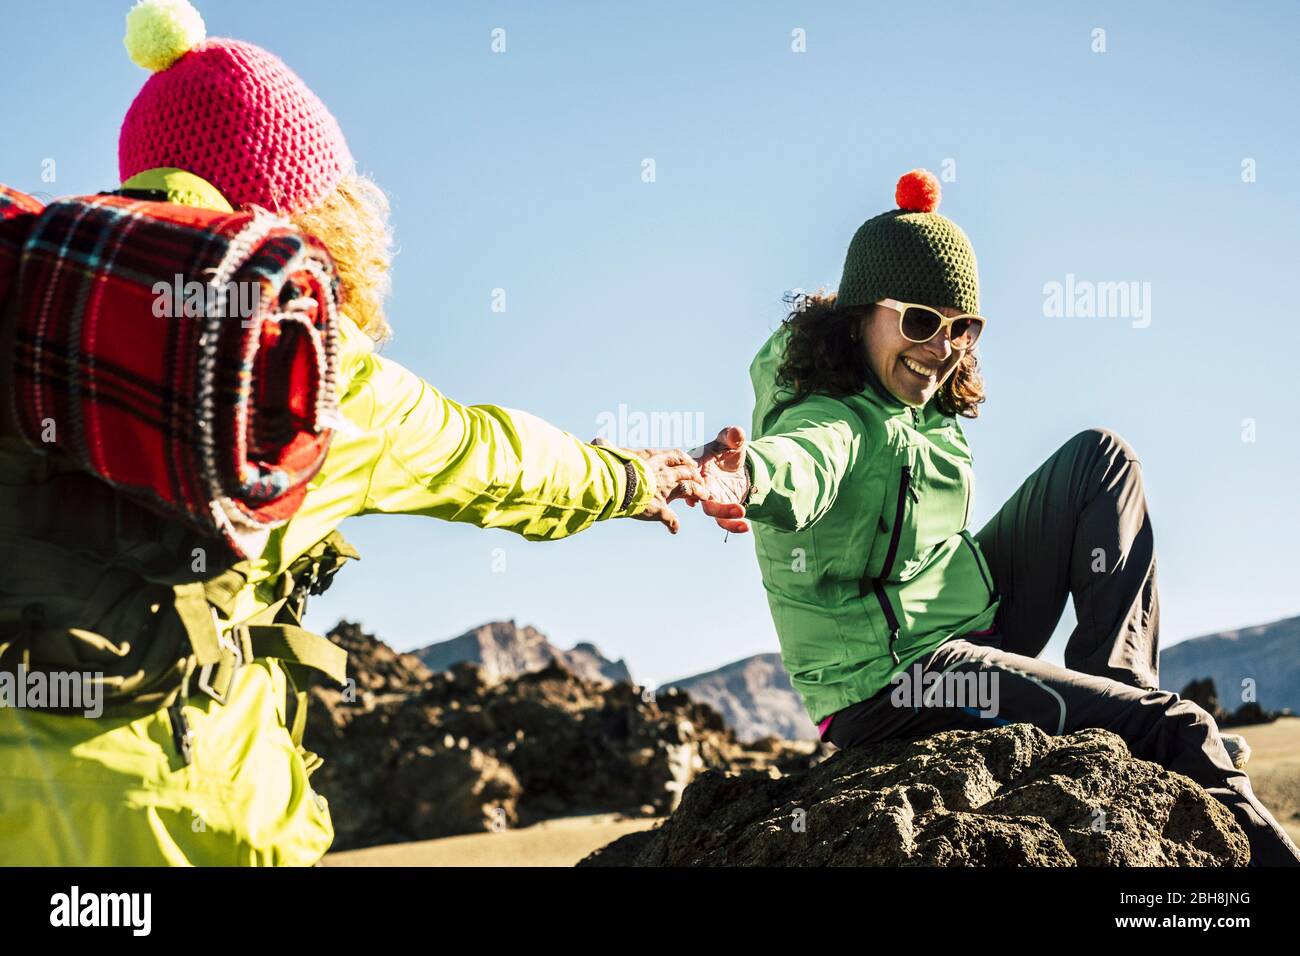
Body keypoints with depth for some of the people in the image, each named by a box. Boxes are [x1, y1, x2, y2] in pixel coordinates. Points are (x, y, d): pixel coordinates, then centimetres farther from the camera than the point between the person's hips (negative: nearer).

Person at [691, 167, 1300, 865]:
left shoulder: (920, 411, 8)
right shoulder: (834, 418, -20)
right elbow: (802, 457, -46)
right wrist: (747, 476, -68)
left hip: (975, 635, 10)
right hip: (895, 688, -10)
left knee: (1101, 458, 13)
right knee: (1178, 728, -18)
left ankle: (1116, 683, 4)